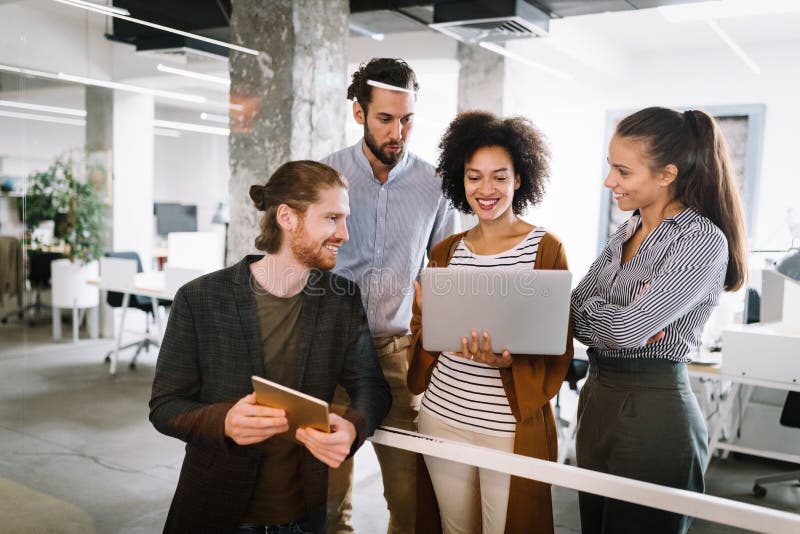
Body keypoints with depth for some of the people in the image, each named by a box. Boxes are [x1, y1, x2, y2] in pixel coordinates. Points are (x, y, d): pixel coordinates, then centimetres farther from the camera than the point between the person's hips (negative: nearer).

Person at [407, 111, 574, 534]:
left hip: (512, 426, -4)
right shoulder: (444, 252, 8)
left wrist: (509, 361, -23)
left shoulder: (546, 248, -5)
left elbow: (557, 346, -6)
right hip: (441, 418, 4)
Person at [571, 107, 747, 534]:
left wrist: (589, 308, -6)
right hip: (596, 399, 8)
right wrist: (625, 325, -15)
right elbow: (573, 306, 4)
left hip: (653, 414, -8)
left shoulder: (703, 240, -15)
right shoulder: (626, 232, 9)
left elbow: (628, 328, -25)